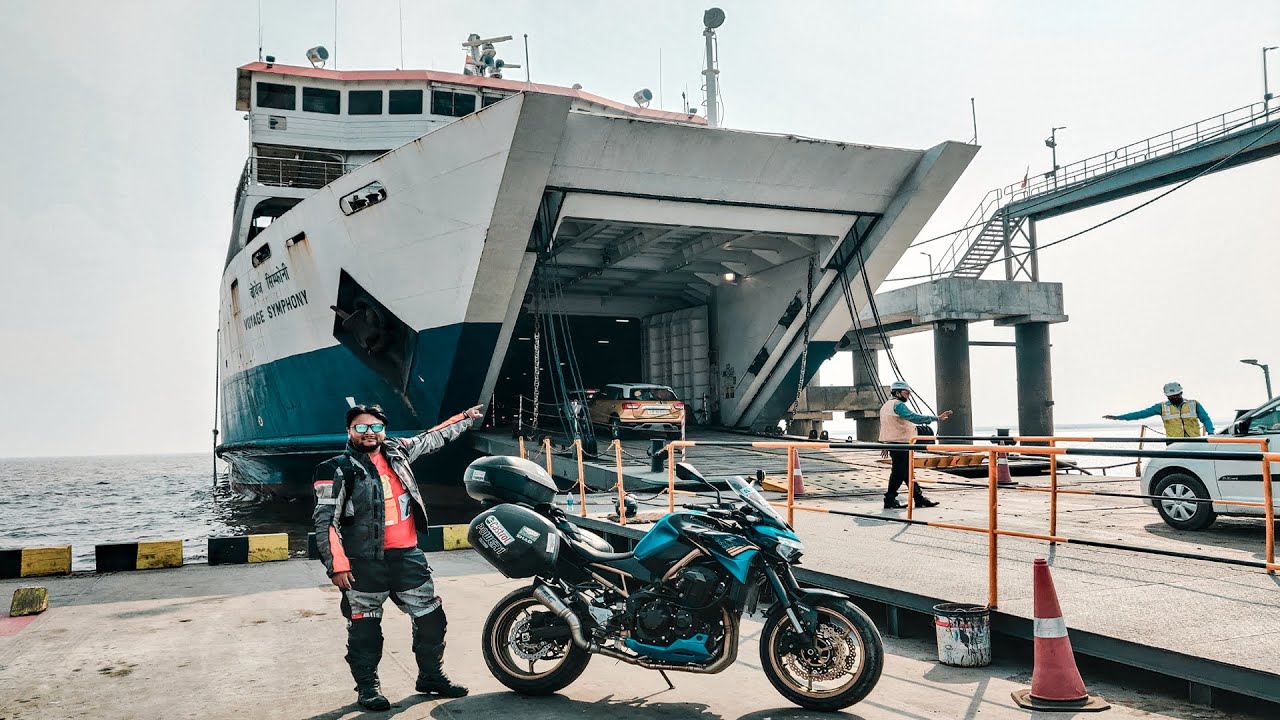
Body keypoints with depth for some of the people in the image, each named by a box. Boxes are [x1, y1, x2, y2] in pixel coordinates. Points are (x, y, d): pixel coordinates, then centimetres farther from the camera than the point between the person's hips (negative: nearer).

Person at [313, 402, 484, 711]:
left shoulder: (396, 452, 9)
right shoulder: (337, 470, -7)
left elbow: (432, 438, 24)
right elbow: (325, 521, -10)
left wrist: (466, 419, 29)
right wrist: (336, 565, -15)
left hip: (408, 555, 6)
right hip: (365, 562, -5)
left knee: (431, 617, 11)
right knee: (365, 627, 5)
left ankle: (431, 675, 28)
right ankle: (368, 686, 22)